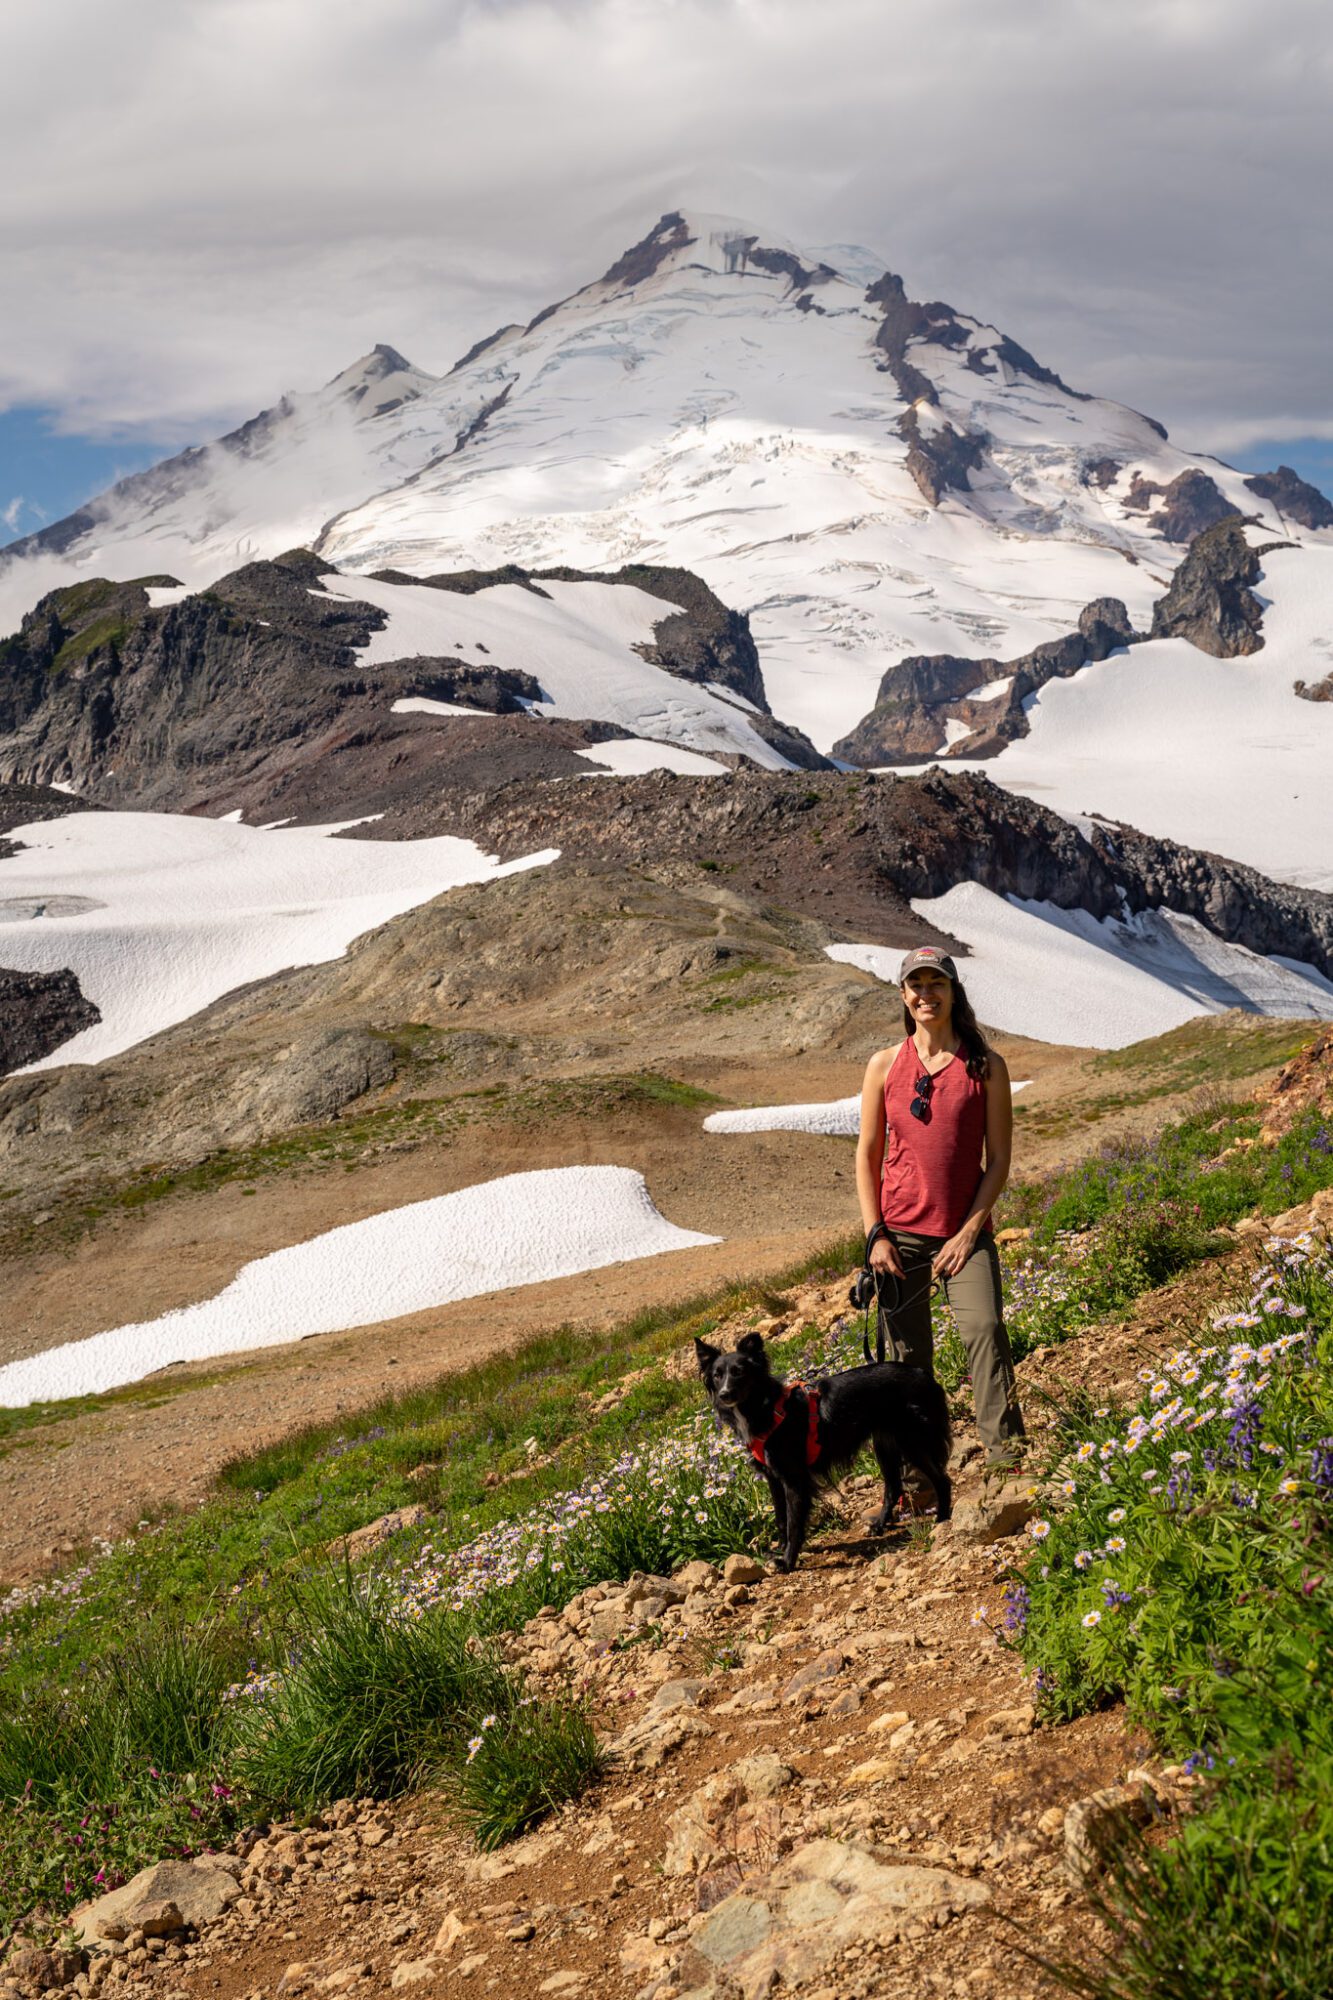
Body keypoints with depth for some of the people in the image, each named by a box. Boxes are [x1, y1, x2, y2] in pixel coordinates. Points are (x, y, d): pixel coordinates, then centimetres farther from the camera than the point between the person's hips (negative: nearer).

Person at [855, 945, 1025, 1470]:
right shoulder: (884, 1065, 4)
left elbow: (998, 1159, 0)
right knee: (909, 1354, 5)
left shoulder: (986, 1066, 0)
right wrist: (875, 1234, -2)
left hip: (965, 1232, -1)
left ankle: (1007, 1453, -18)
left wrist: (969, 1232, -9)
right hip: (899, 1234, 2)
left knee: (985, 1329, -20)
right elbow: (867, 1154, 7)